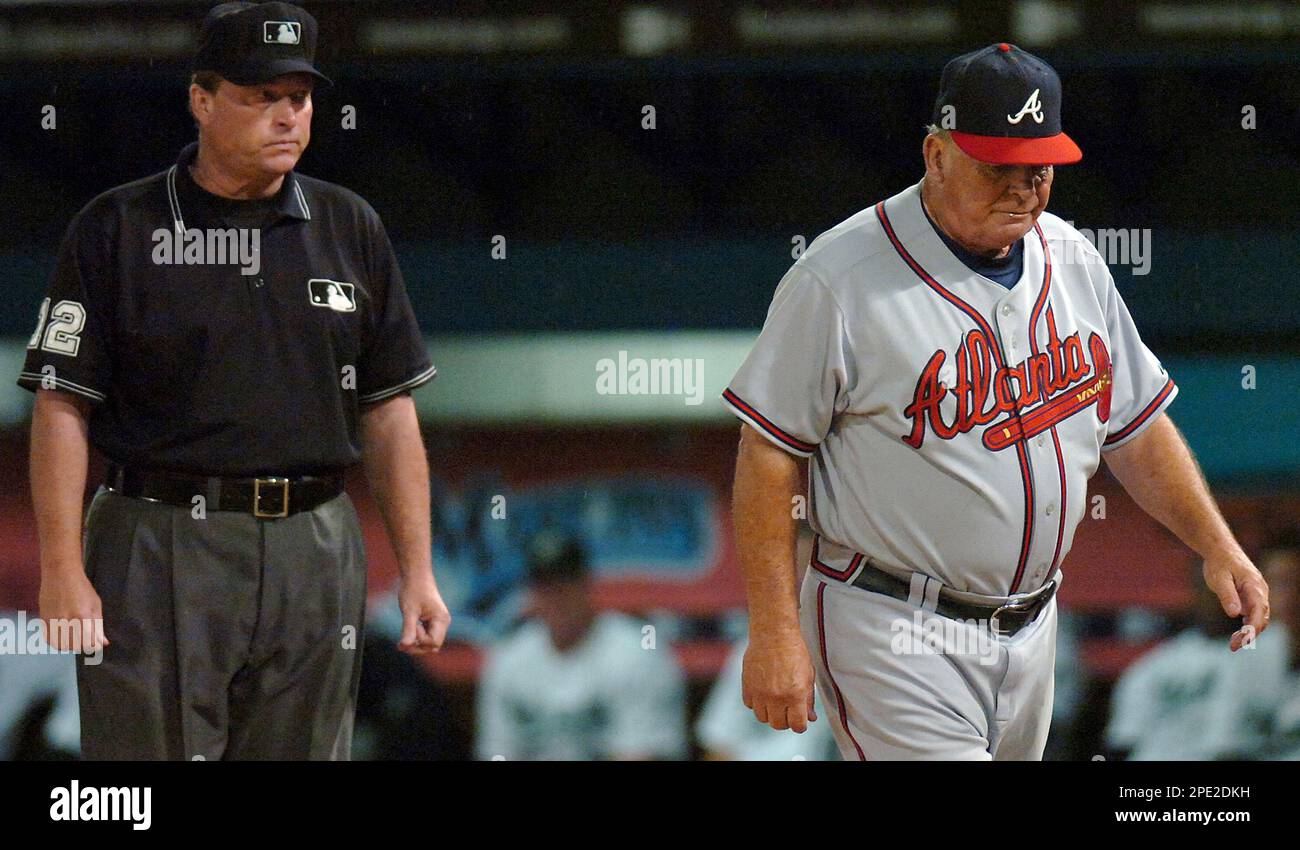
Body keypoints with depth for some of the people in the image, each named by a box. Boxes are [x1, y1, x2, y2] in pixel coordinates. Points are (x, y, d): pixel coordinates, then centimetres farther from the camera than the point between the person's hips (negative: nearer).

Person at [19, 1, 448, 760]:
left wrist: (417, 571, 7)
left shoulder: (351, 230, 12)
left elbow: (388, 412, 13)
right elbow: (63, 406, -3)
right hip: (160, 548, -3)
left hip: (316, 550, 4)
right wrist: (63, 573, -11)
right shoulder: (117, 229, 1)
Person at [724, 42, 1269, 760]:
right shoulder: (841, 276, -14)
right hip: (894, 636, -7)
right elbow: (766, 455, -12)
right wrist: (774, 633, -16)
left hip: (1031, 628, 7)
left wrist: (1215, 545, 4)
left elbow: (1136, 425, 17)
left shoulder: (1072, 260, 7)